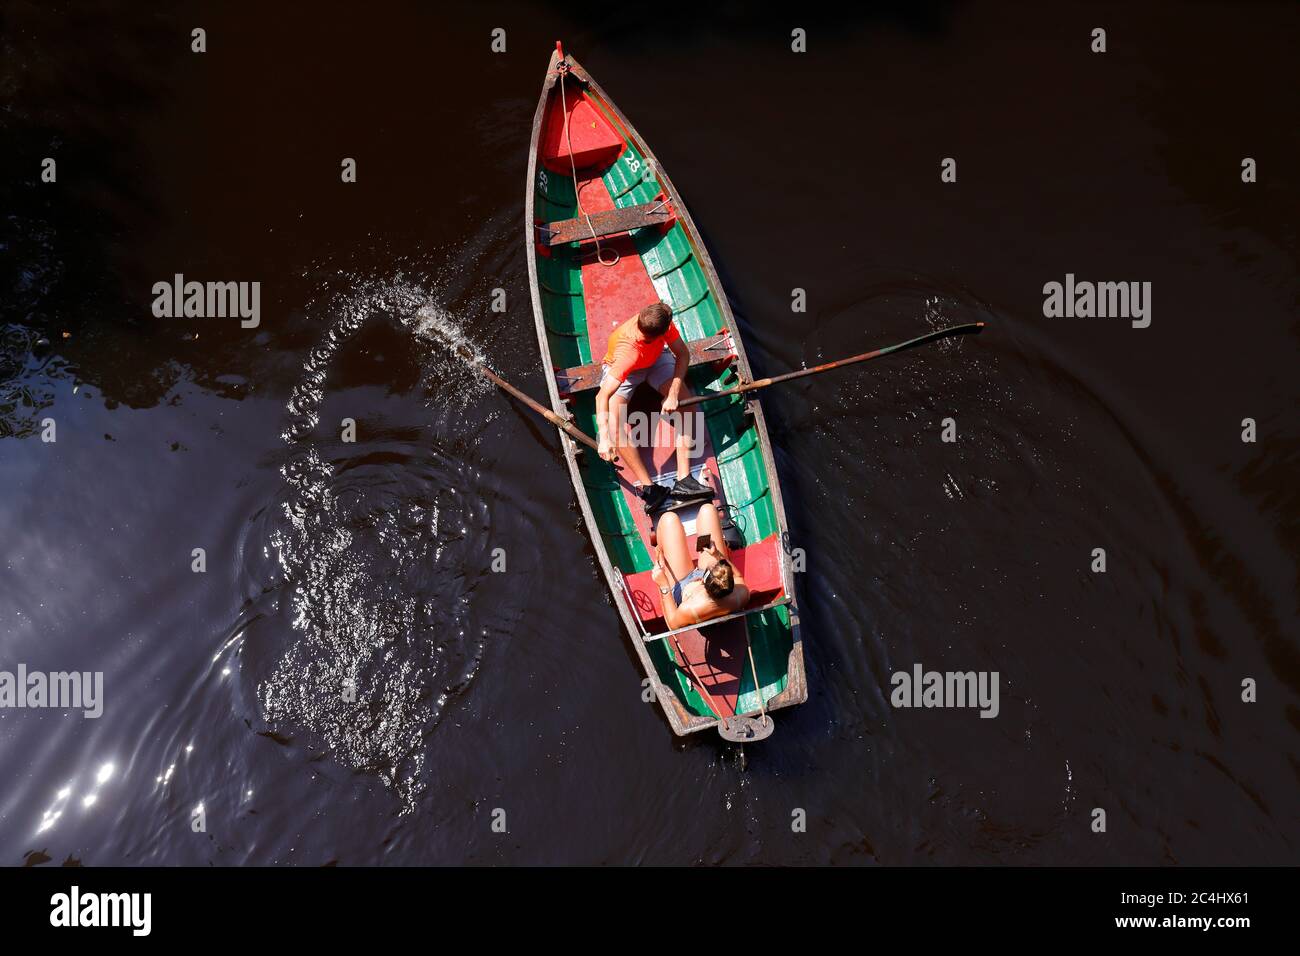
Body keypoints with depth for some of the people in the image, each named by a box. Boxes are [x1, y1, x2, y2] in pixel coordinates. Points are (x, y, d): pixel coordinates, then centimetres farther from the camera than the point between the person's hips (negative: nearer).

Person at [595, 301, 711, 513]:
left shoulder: (663, 323, -32)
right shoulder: (628, 352, -43)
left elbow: (683, 354, -18)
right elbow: (603, 396, -47)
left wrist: (673, 394, -31)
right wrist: (604, 438, -57)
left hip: (656, 358, 4)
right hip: (620, 369, -4)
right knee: (614, 424, -28)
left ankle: (683, 480, -23)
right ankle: (647, 486, -25)